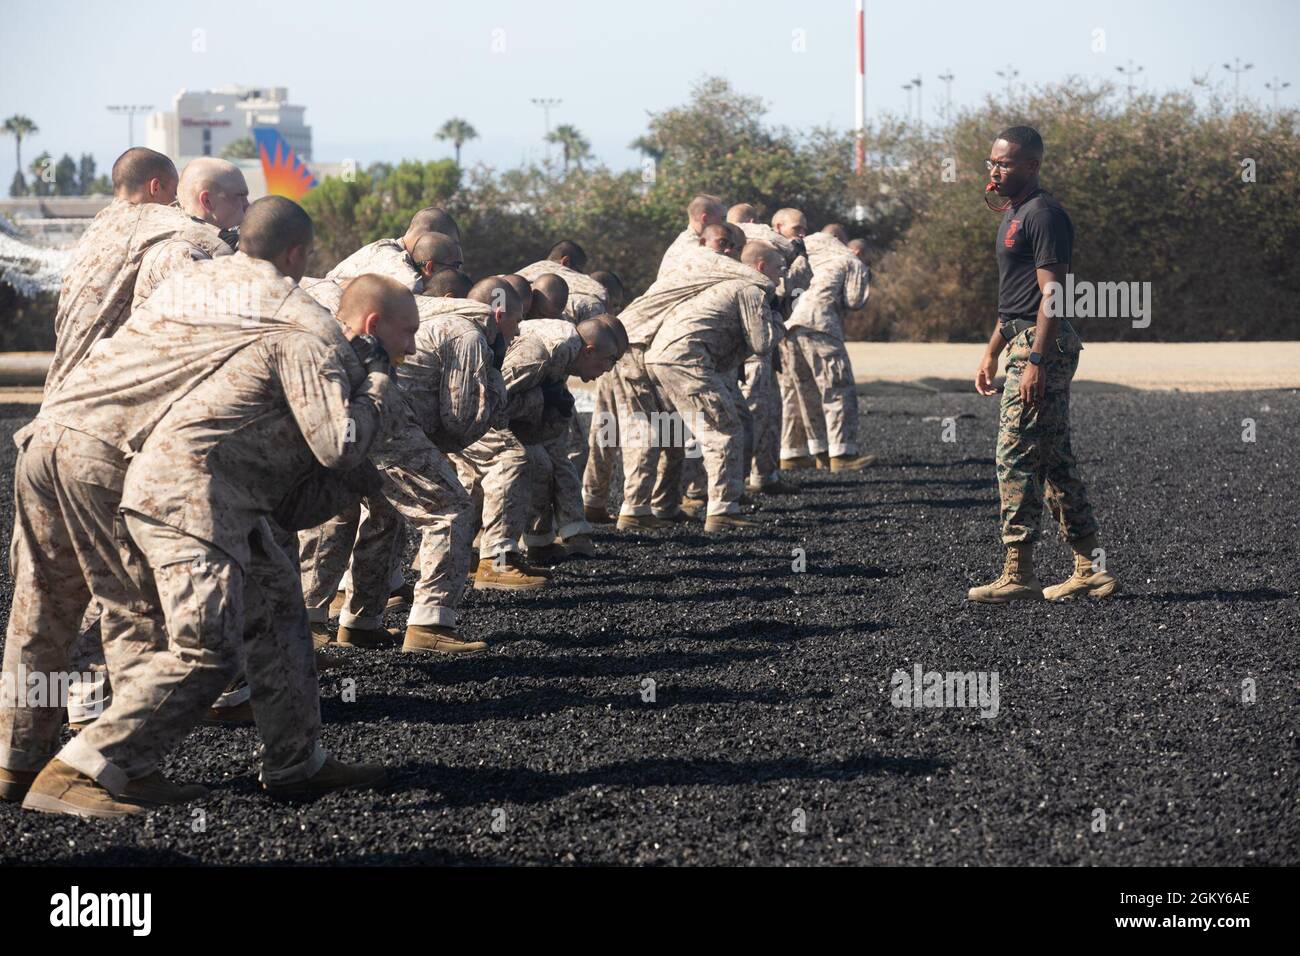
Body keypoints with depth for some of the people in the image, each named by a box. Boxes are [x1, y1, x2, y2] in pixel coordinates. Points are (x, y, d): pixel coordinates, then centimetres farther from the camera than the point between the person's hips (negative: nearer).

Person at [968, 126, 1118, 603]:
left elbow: (1051, 292, -19)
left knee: (1015, 457, -10)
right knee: (1055, 461, 11)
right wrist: (991, 353, 24)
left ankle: (1018, 574, -9)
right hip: (1024, 342, 11)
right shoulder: (1013, 214, 19)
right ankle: (1090, 569, 14)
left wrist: (1035, 361, -24)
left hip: (1043, 346, -11)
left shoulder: (1044, 214, -13)